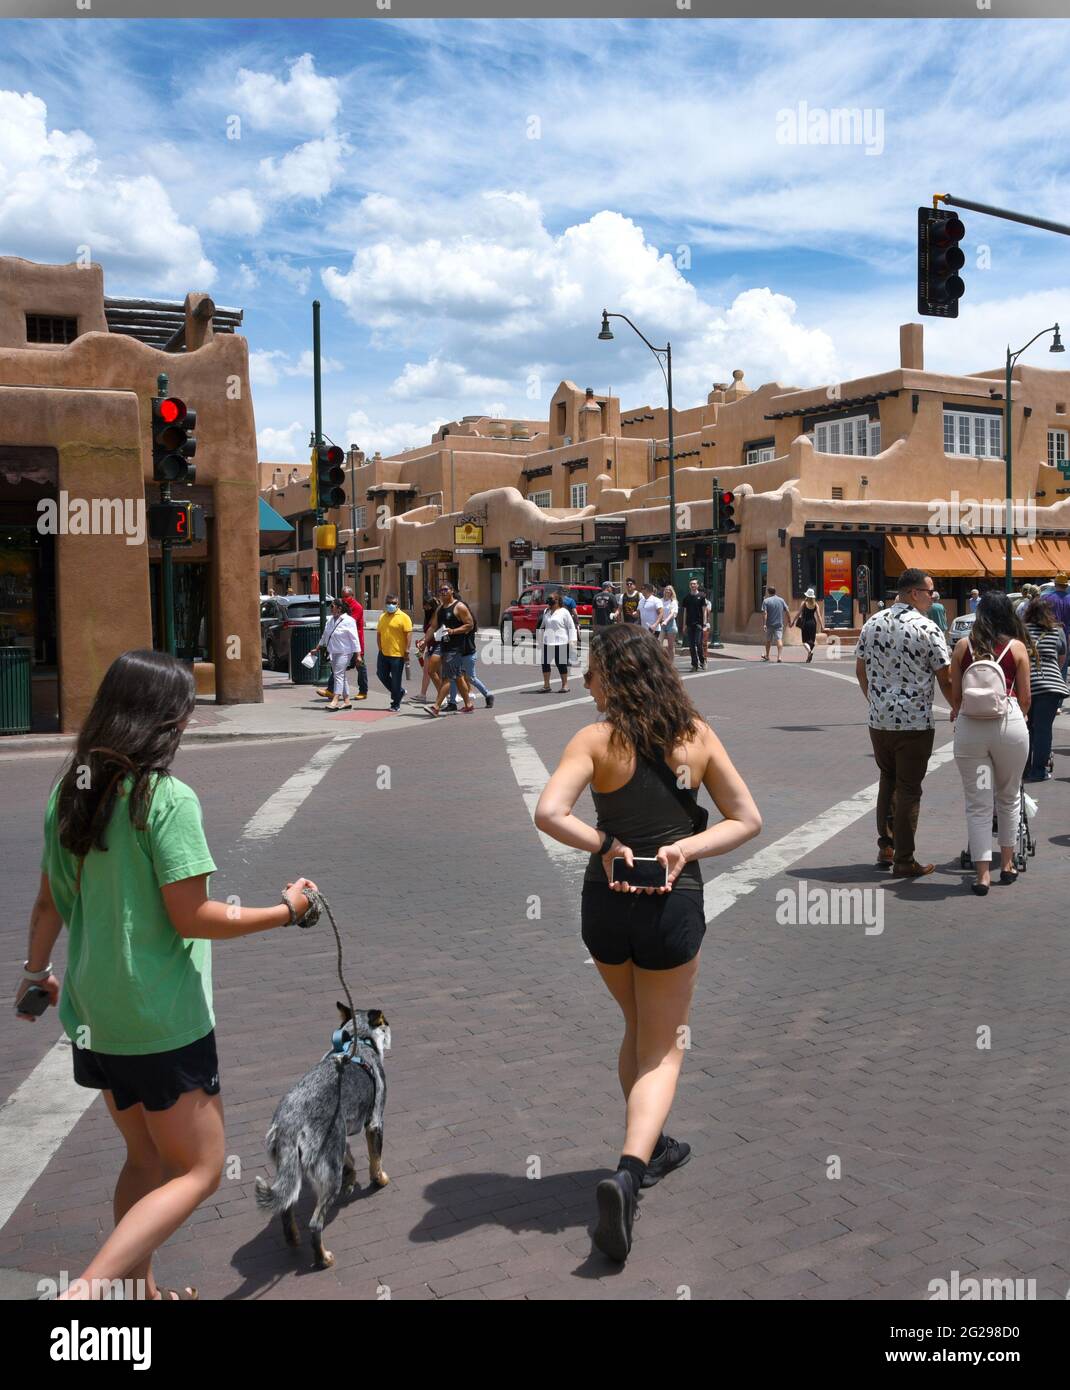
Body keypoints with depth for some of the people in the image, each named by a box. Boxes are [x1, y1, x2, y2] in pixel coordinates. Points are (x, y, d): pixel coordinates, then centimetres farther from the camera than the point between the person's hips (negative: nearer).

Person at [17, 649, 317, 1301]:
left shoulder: (69, 792, 3)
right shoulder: (168, 797, -19)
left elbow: (49, 902, 12)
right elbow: (192, 916, -20)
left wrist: (37, 970, 28)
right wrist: (287, 910, -8)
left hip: (96, 1014, 8)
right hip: (164, 1023, -8)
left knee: (146, 1159, 24)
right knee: (198, 1171, 6)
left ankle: (139, 1288, 34)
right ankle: (89, 1287, -6)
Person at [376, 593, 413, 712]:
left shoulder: (404, 617, -7)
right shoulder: (382, 617, 12)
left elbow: (408, 634, -12)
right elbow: (378, 633, 19)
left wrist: (406, 651, -16)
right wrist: (380, 647, 9)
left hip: (397, 654, -6)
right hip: (383, 653, 7)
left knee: (396, 679, -1)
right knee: (381, 674, 10)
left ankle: (395, 704, 10)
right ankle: (399, 691, 31)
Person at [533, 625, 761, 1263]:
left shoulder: (597, 739, -11)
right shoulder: (697, 735, -2)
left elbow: (549, 813, -24)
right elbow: (747, 819, -1)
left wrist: (607, 845, -12)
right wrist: (685, 848, -8)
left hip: (606, 902, 0)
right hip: (674, 905, 0)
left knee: (638, 1030, 26)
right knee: (663, 1049, 13)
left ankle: (652, 1147, 42)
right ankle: (629, 1173, -7)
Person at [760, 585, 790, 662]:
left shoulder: (766, 601, -6)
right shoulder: (781, 600, 3)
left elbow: (765, 613, -14)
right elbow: (787, 611, 4)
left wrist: (764, 624, -16)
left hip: (770, 624, -1)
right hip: (779, 624, 1)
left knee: (768, 640, 15)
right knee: (779, 640, -6)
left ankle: (767, 656, 31)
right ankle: (780, 657, -19)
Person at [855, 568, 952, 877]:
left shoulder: (872, 623, 5)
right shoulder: (927, 629, -12)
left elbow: (860, 669, 13)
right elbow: (945, 680, -9)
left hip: (878, 720, 5)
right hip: (915, 723, -5)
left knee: (888, 781, 21)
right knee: (908, 790, 3)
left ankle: (885, 847, 23)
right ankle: (904, 861, 9)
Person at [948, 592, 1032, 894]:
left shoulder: (963, 646, 3)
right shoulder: (1017, 647, 1)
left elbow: (955, 696, 6)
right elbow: (1025, 698, 5)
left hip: (969, 727, 0)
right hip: (1009, 725, 0)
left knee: (977, 803, 6)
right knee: (1008, 798, 19)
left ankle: (982, 874, 4)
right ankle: (1007, 864, 30)